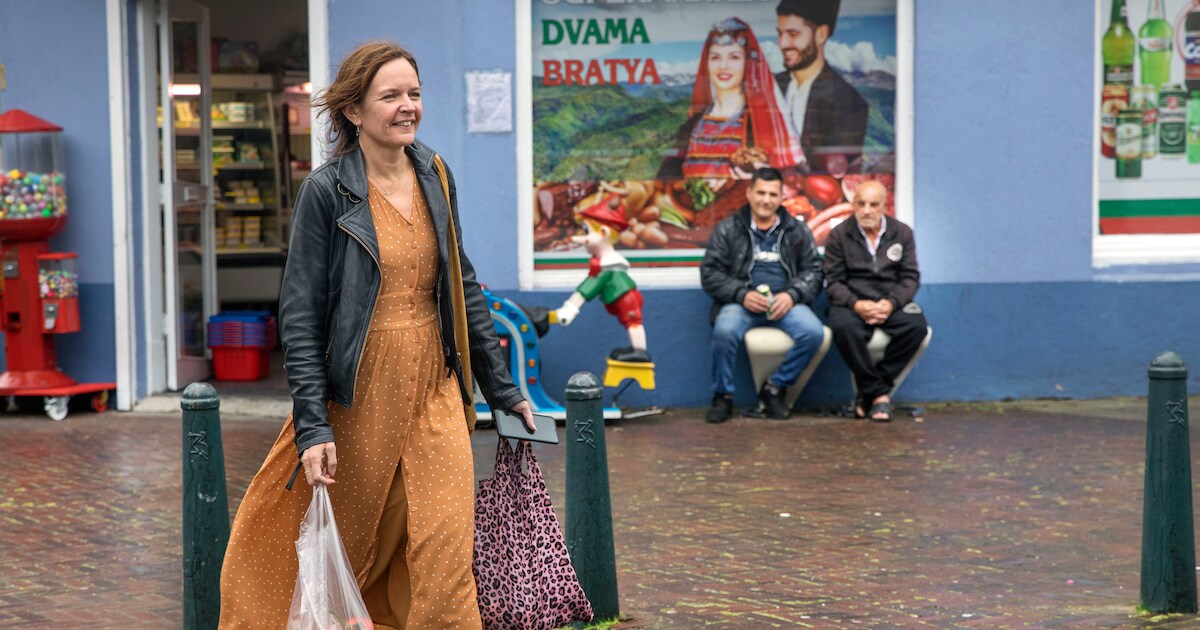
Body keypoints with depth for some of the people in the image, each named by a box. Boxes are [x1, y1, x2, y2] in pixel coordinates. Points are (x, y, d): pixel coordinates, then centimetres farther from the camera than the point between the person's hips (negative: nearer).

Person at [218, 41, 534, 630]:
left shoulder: (435, 176, 7)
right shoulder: (327, 191, -9)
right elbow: (300, 314, -10)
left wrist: (502, 388, 15)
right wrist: (313, 426, -16)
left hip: (434, 388, 4)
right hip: (360, 391, -4)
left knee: (446, 548, -2)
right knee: (349, 540, 9)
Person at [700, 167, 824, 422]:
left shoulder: (797, 231, 14)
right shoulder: (727, 229, 8)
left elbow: (812, 271, 10)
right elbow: (709, 273, 2)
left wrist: (791, 295, -10)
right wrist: (742, 295, -14)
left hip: (785, 302, 2)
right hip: (740, 303, -2)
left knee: (813, 332, -28)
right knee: (725, 331, -35)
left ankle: (775, 388, -6)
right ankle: (722, 396, -12)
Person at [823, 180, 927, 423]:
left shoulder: (902, 233, 9)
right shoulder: (839, 235, 4)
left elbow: (910, 277, 5)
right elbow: (834, 282, -1)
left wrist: (892, 303, -16)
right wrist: (856, 305, -21)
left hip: (891, 301, 2)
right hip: (852, 302, -2)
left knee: (916, 325, -31)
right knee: (844, 327, -37)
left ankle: (870, 392, -18)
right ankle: (879, 394, -23)